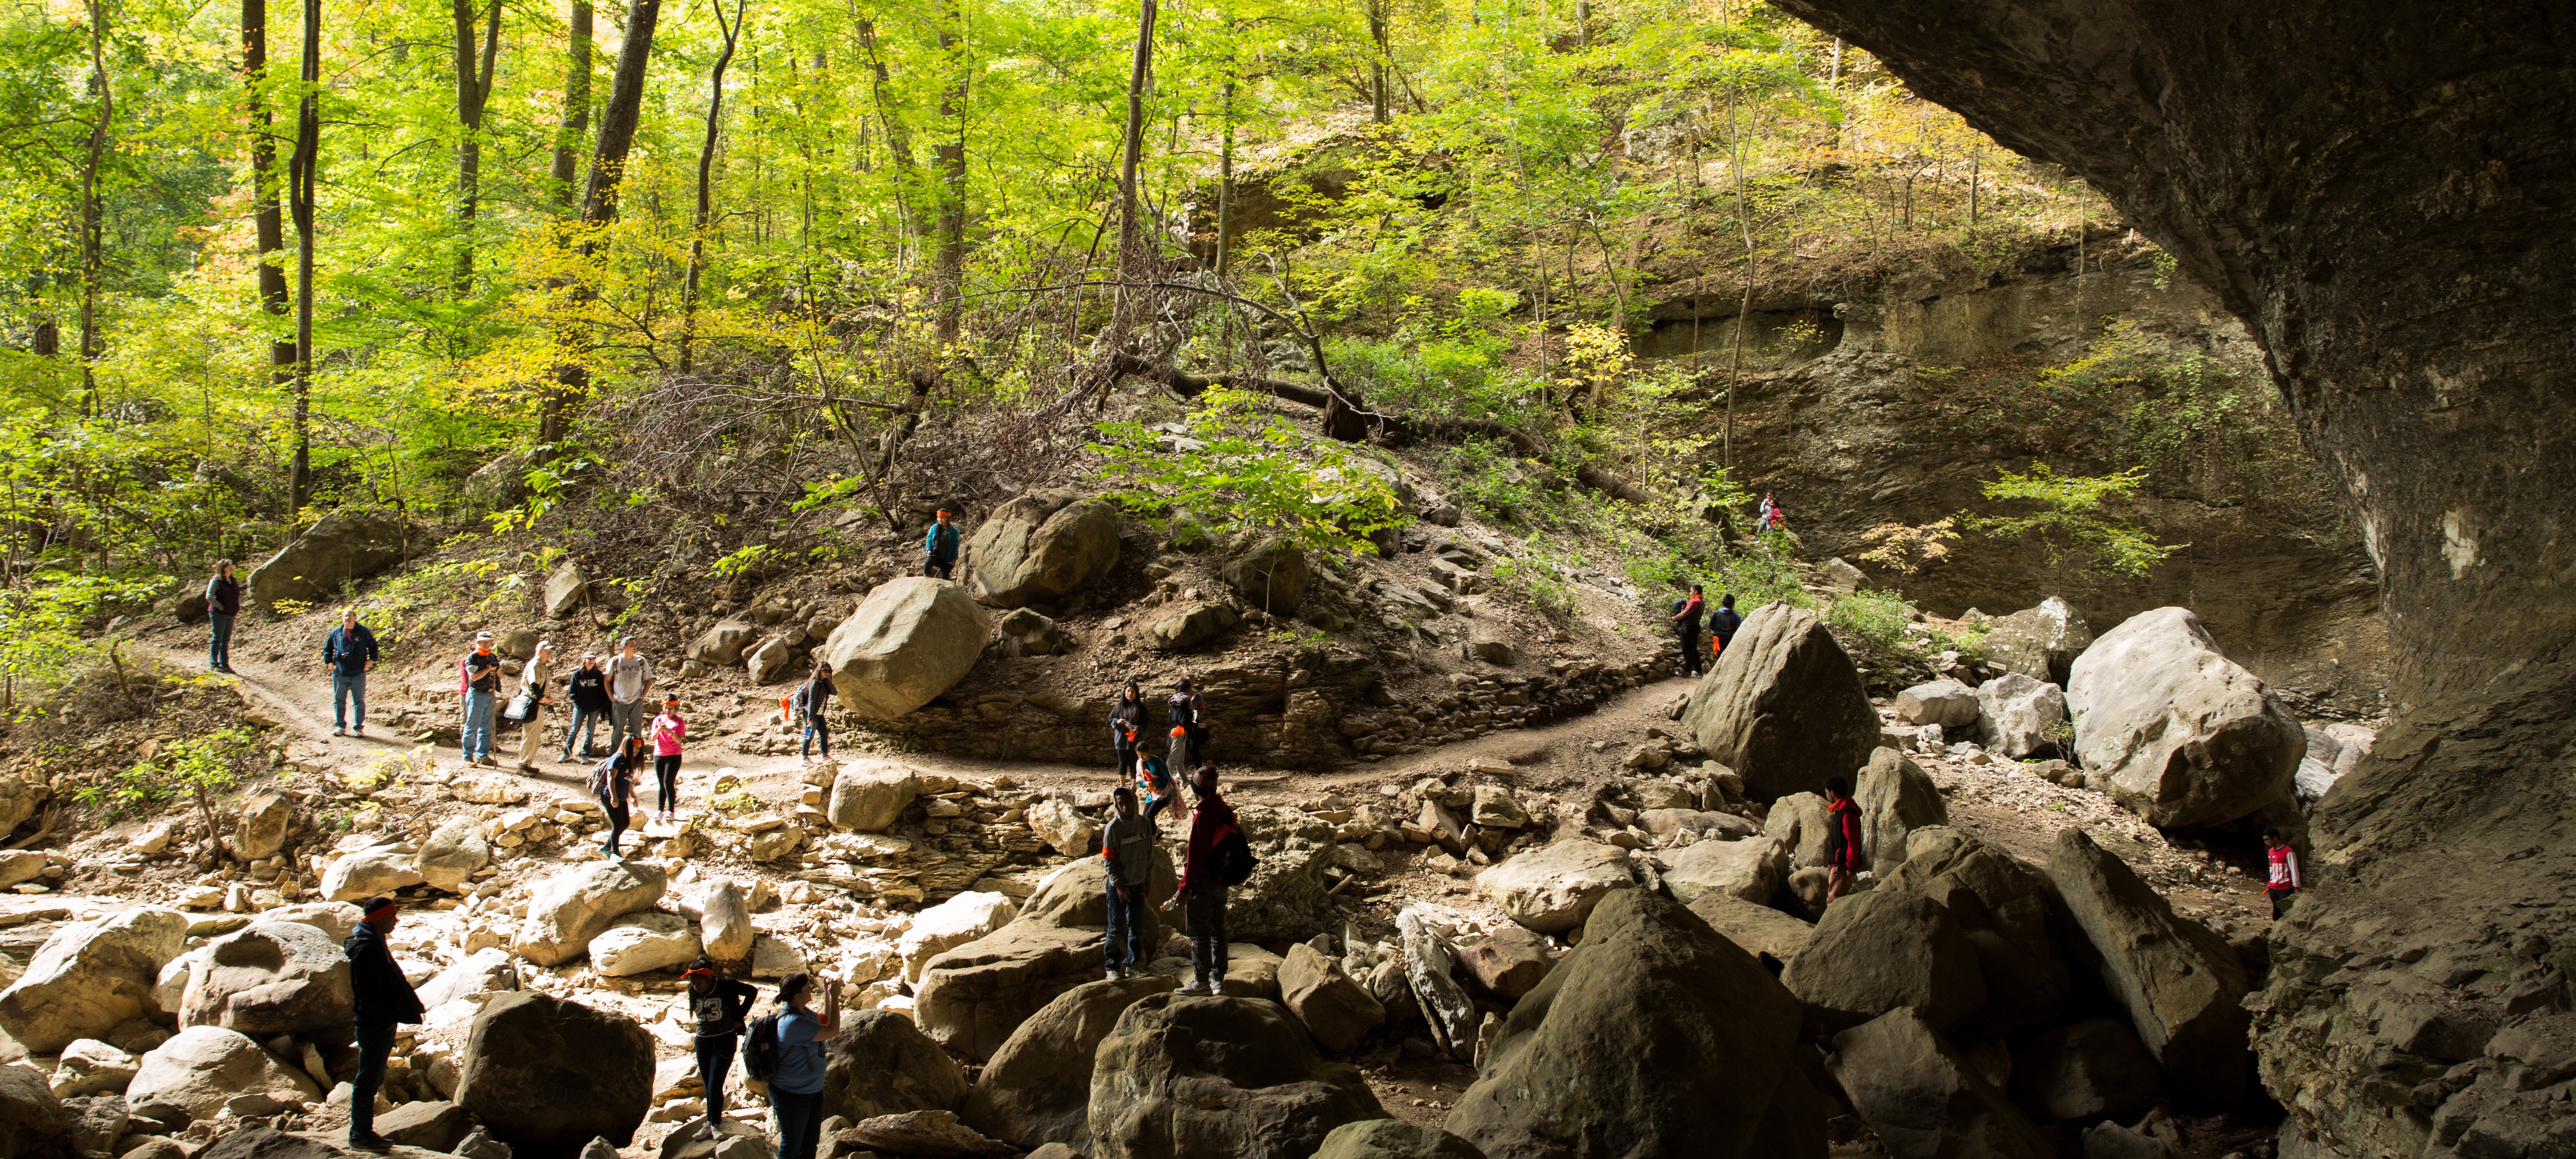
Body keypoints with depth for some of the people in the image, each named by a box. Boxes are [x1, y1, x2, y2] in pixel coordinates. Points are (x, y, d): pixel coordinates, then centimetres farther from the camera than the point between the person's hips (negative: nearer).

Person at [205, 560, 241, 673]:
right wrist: (221, 607, -16)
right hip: (219, 614, -7)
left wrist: (237, 608, 11)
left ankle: (224, 664, 14)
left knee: (226, 640, 9)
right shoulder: (216, 581, -9)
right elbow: (209, 597, -16)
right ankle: (214, 663, 4)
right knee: (217, 639, -2)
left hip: (230, 614, 7)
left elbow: (236, 596, 25)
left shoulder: (234, 582, 12)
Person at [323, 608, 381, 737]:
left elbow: (373, 646, 11)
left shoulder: (363, 632, -1)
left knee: (359, 701, 4)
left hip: (359, 674, -2)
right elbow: (327, 648, 16)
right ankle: (340, 726, 16)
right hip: (340, 673, 2)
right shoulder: (336, 633, 3)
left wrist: (371, 660, 1)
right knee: (339, 700, 6)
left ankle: (359, 728, 10)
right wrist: (329, 662, 6)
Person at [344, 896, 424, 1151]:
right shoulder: (366, 947, -19)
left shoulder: (375, 942, 14)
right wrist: (385, 1020, -20)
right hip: (375, 1024, -11)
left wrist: (409, 1008, 16)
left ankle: (364, 1131, 23)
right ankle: (360, 1135, 3)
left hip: (383, 1022, 11)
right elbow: (369, 990, -22)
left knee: (372, 1079, 16)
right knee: (369, 1080, -3)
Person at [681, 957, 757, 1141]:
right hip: (703, 1041, 5)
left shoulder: (725, 986, -18)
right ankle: (712, 1122, 19)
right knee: (709, 1087, 9)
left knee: (715, 1086, -9)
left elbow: (752, 992, -7)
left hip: (724, 1041, -5)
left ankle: (714, 1124, 2)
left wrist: (739, 1018, -7)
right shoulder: (693, 990, -5)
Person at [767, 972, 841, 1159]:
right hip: (791, 1095, -10)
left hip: (813, 1091, 10)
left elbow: (824, 1021, 19)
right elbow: (832, 1030, -26)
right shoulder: (793, 1022, -30)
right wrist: (834, 997, -19)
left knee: (810, 1143, 20)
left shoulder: (804, 1012, 1)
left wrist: (828, 994, 5)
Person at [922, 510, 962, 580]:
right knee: (928, 562, -33)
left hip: (946, 560, -1)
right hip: (935, 556, 1)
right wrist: (929, 550, -9)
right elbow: (929, 540, 10)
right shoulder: (934, 528, 8)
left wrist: (954, 559, -4)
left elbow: (956, 546, 2)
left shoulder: (953, 531, 0)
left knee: (944, 579, 1)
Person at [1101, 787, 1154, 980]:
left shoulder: (1144, 824, -1)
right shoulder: (1113, 828, -12)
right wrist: (1119, 885, -14)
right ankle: (1112, 966, 14)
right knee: (1117, 928, 2)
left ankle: (1134, 964, 23)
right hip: (1118, 885, -4)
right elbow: (1108, 859, -10)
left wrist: (1148, 879, 6)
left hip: (1138, 884, 4)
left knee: (1138, 927, 10)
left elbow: (1149, 854, 8)